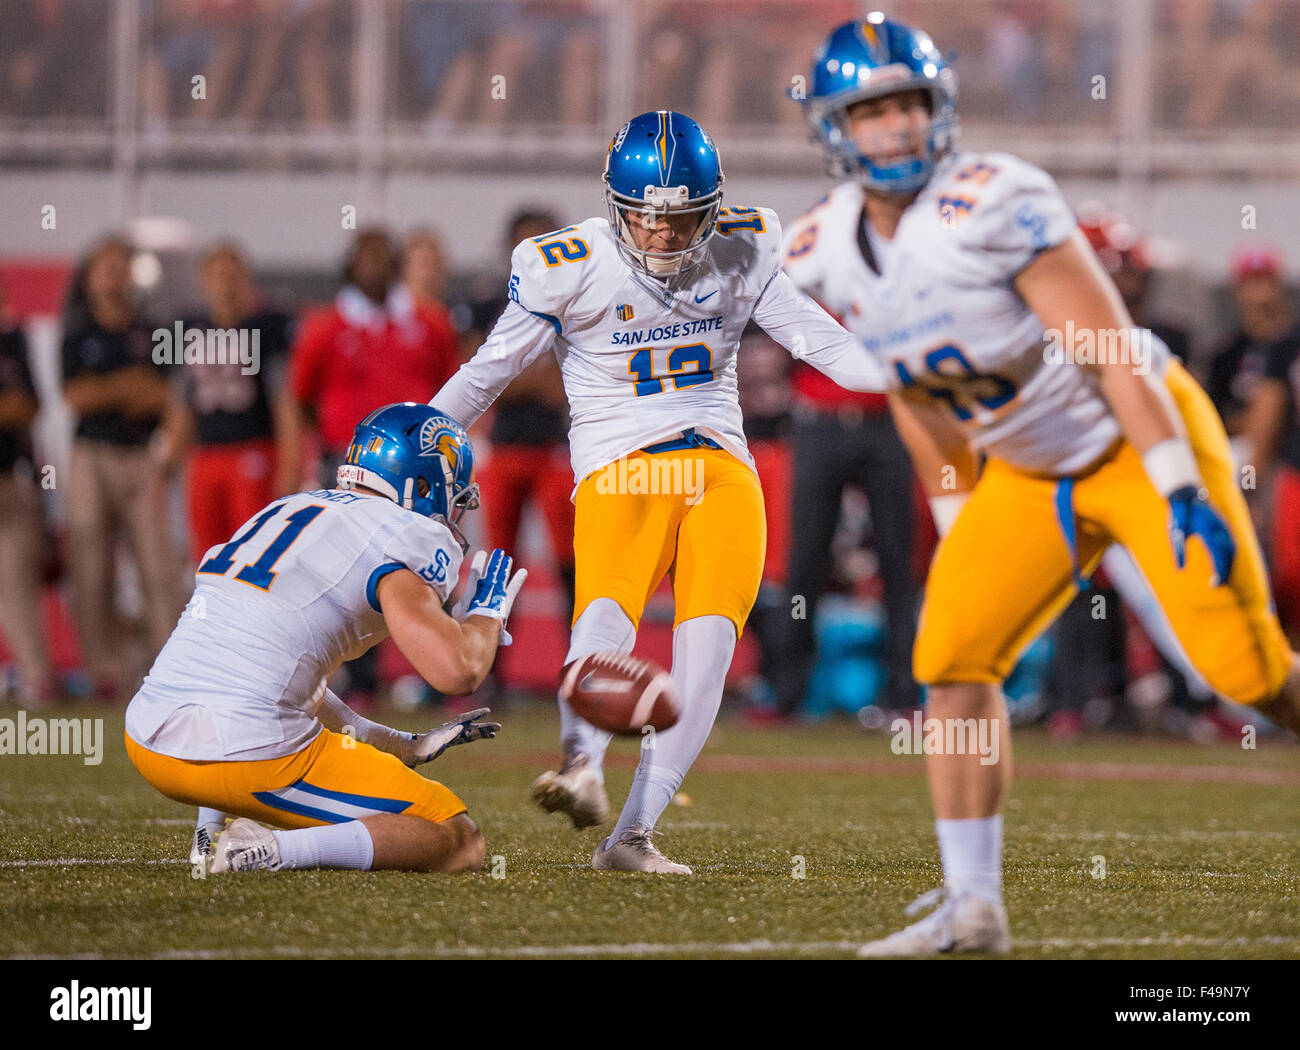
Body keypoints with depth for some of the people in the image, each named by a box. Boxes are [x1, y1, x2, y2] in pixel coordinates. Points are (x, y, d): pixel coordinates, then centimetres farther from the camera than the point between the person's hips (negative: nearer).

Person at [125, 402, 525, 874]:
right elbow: (457, 671, -15)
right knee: (461, 843, 3)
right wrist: (487, 612, 8)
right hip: (251, 755, -8)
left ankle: (211, 833, 20)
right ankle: (268, 851, -14)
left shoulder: (284, 510, 23)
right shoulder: (405, 539, -3)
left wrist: (403, 745, 33)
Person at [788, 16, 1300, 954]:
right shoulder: (828, 257, -4)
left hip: (1139, 439, -6)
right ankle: (972, 907, -3)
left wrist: (1181, 492, -26)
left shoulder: (990, 204, -26)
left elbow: (1112, 353, -24)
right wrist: (956, 529, 14)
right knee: (954, 654, -7)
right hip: (1028, 476, 6)